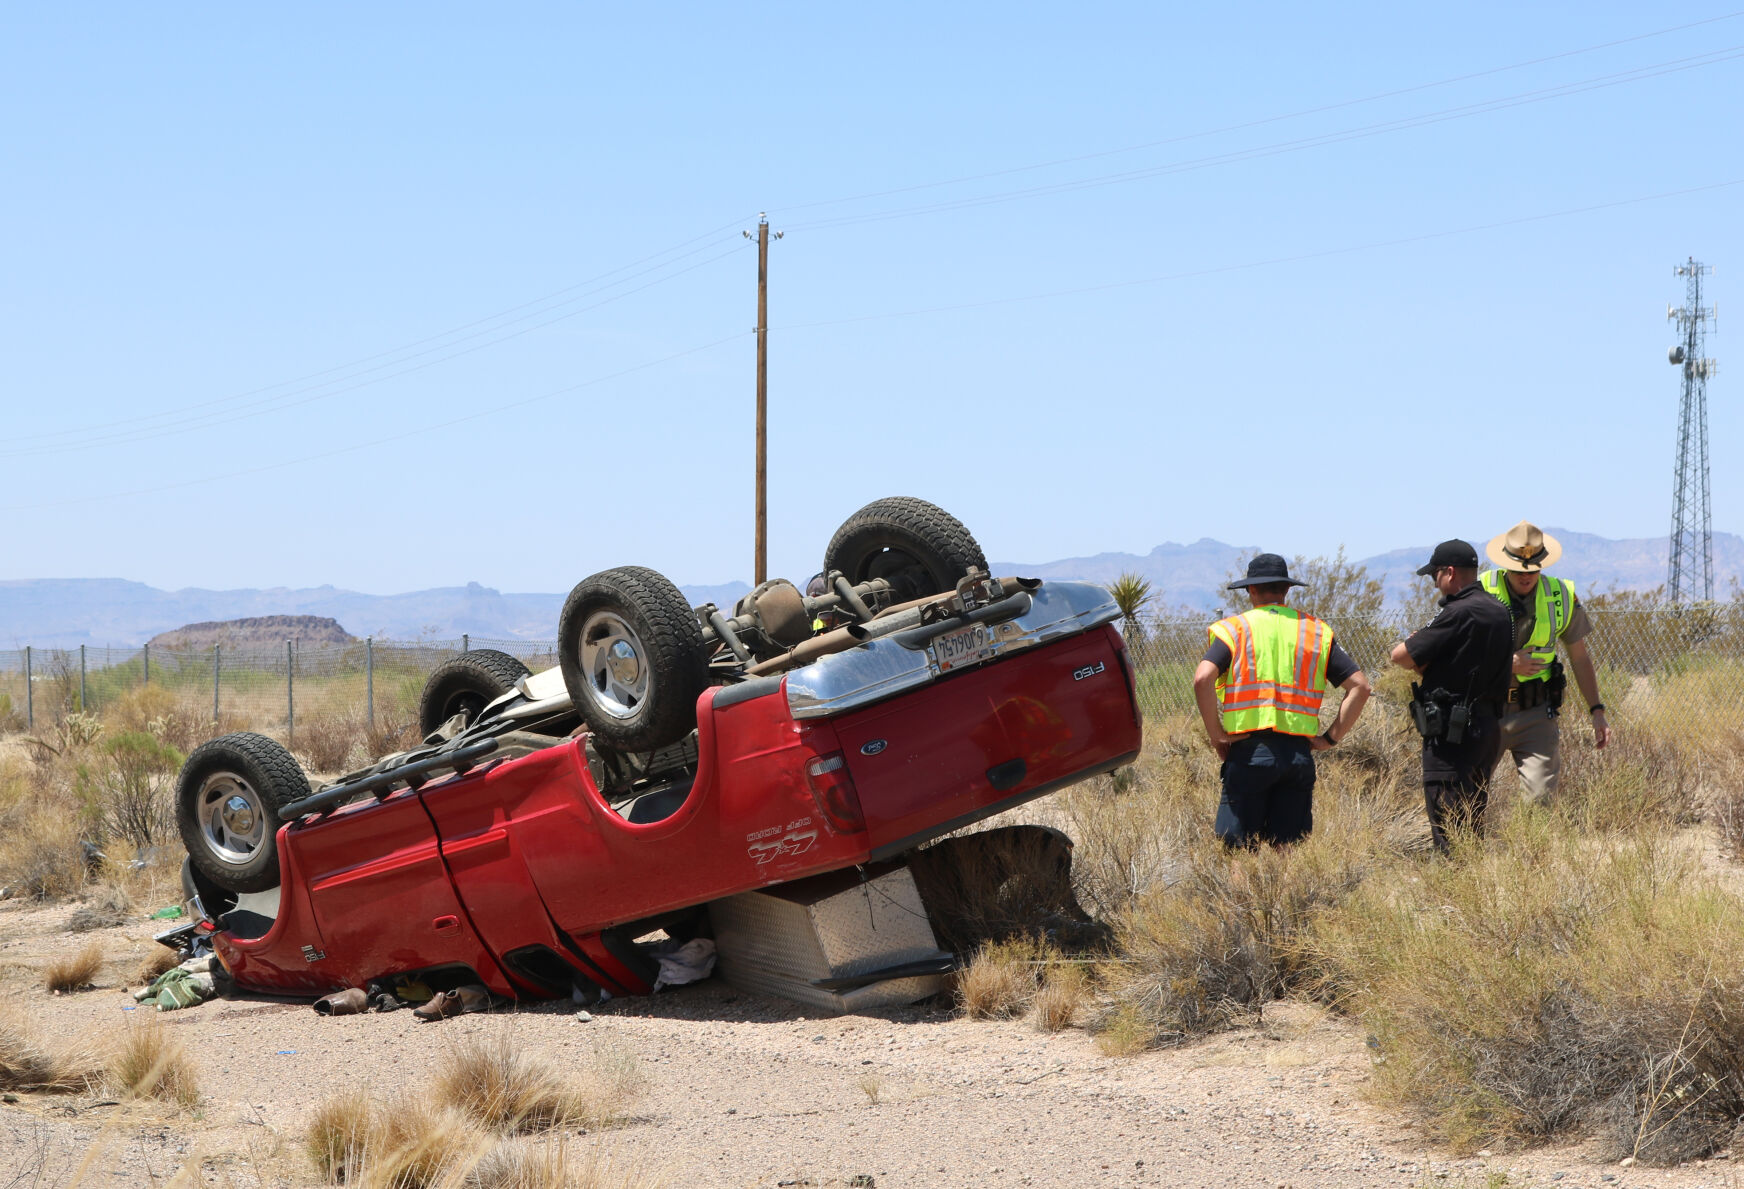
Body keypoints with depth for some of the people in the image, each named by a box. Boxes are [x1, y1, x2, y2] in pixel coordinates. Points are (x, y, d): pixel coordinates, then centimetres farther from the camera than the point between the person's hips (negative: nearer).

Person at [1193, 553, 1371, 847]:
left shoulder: (1234, 629, 2)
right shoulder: (1317, 632, 12)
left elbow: (1202, 679, -14)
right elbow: (1360, 686, 5)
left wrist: (1216, 735, -6)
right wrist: (1331, 737, 8)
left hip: (1249, 749, -3)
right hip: (1299, 753, 3)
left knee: (1237, 847, -1)